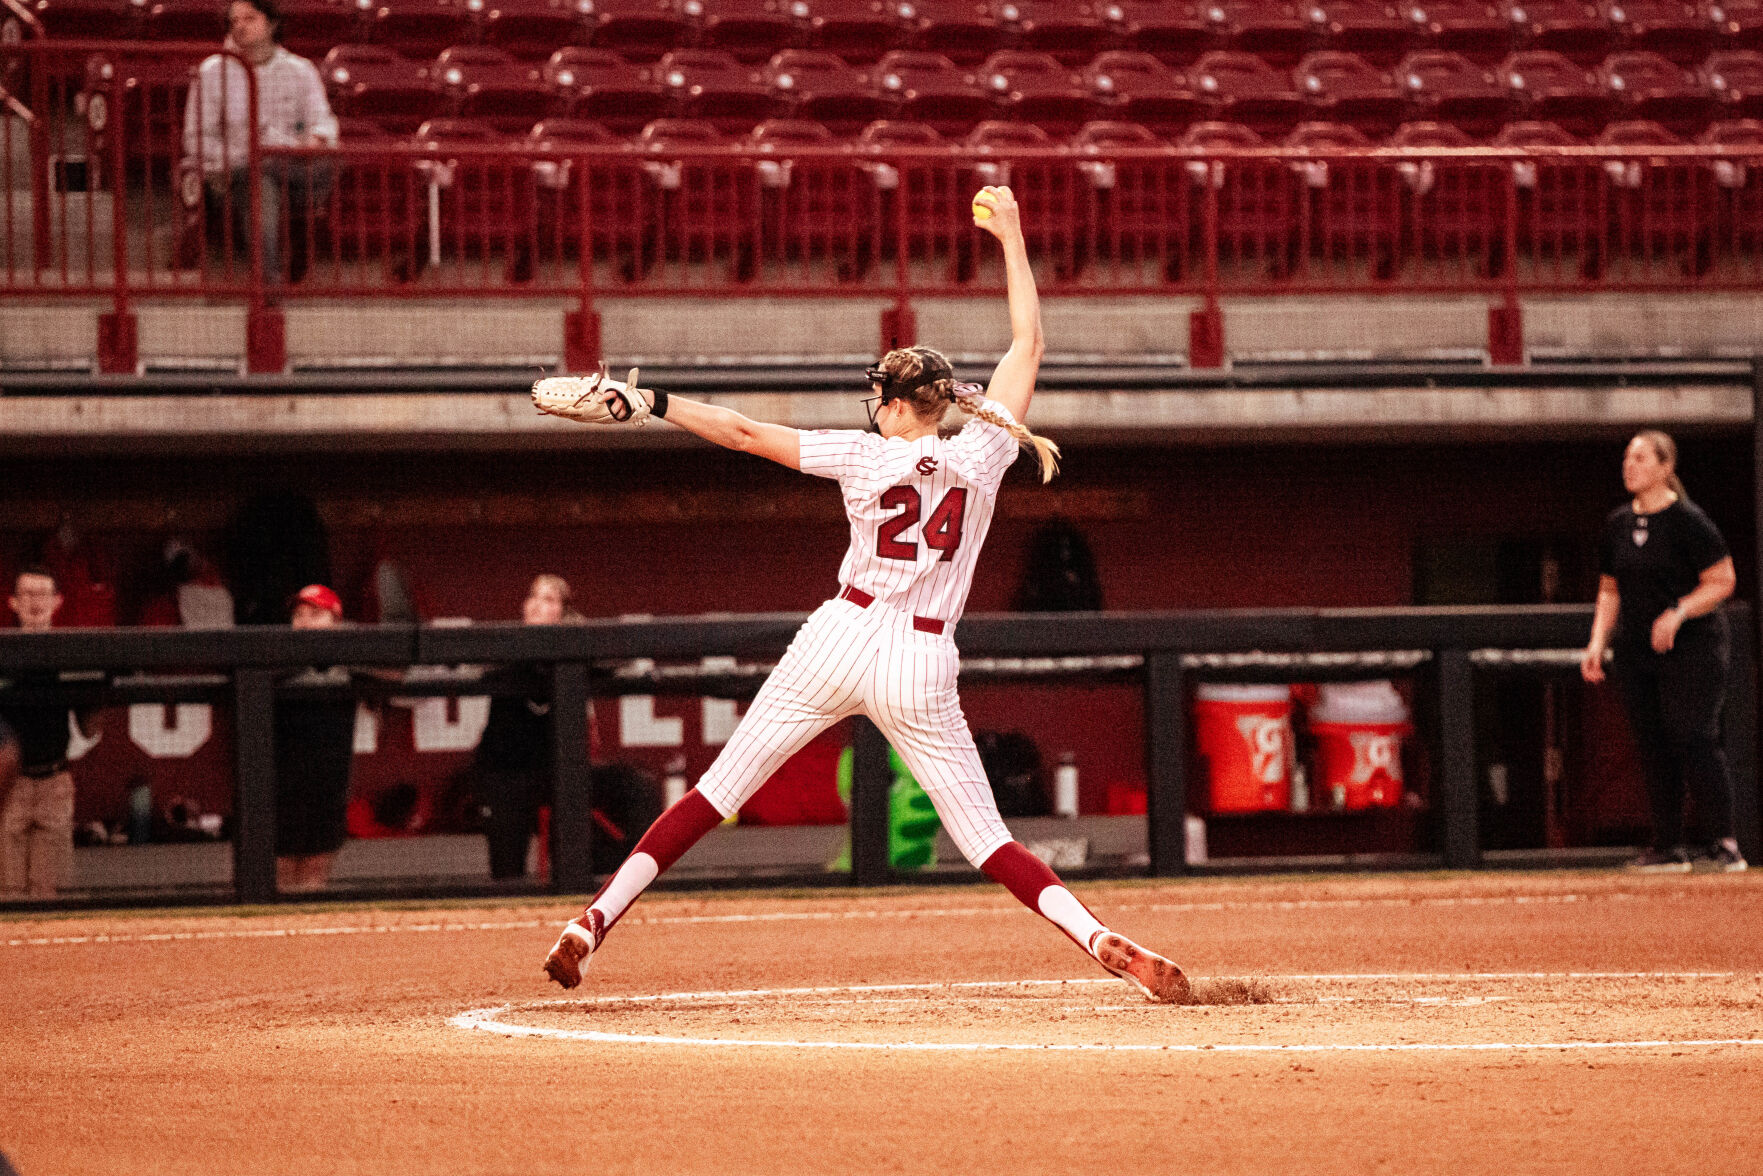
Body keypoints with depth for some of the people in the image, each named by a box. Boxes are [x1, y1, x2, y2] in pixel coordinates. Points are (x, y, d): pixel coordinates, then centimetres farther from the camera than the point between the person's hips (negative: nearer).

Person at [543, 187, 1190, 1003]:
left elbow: (747, 433, -2)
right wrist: (1012, 238, 17)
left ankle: (596, 920, 3)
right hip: (920, 669, 1)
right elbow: (1028, 344, 8)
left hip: (839, 641, -1)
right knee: (989, 841, 3)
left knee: (716, 791, 8)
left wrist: (652, 404, 7)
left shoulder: (864, 456, -4)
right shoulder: (980, 454, -2)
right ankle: (1101, 940, -17)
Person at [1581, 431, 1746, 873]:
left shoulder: (1687, 520, -9)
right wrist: (1597, 643, 8)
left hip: (1691, 646, -6)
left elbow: (1723, 581, -8)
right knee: (1653, 747, 5)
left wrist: (1679, 613, -21)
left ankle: (1720, 841, -9)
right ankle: (1669, 848, 10)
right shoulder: (1617, 524, 11)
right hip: (1634, 650, 6)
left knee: (1693, 738, -14)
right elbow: (1610, 589, 19)